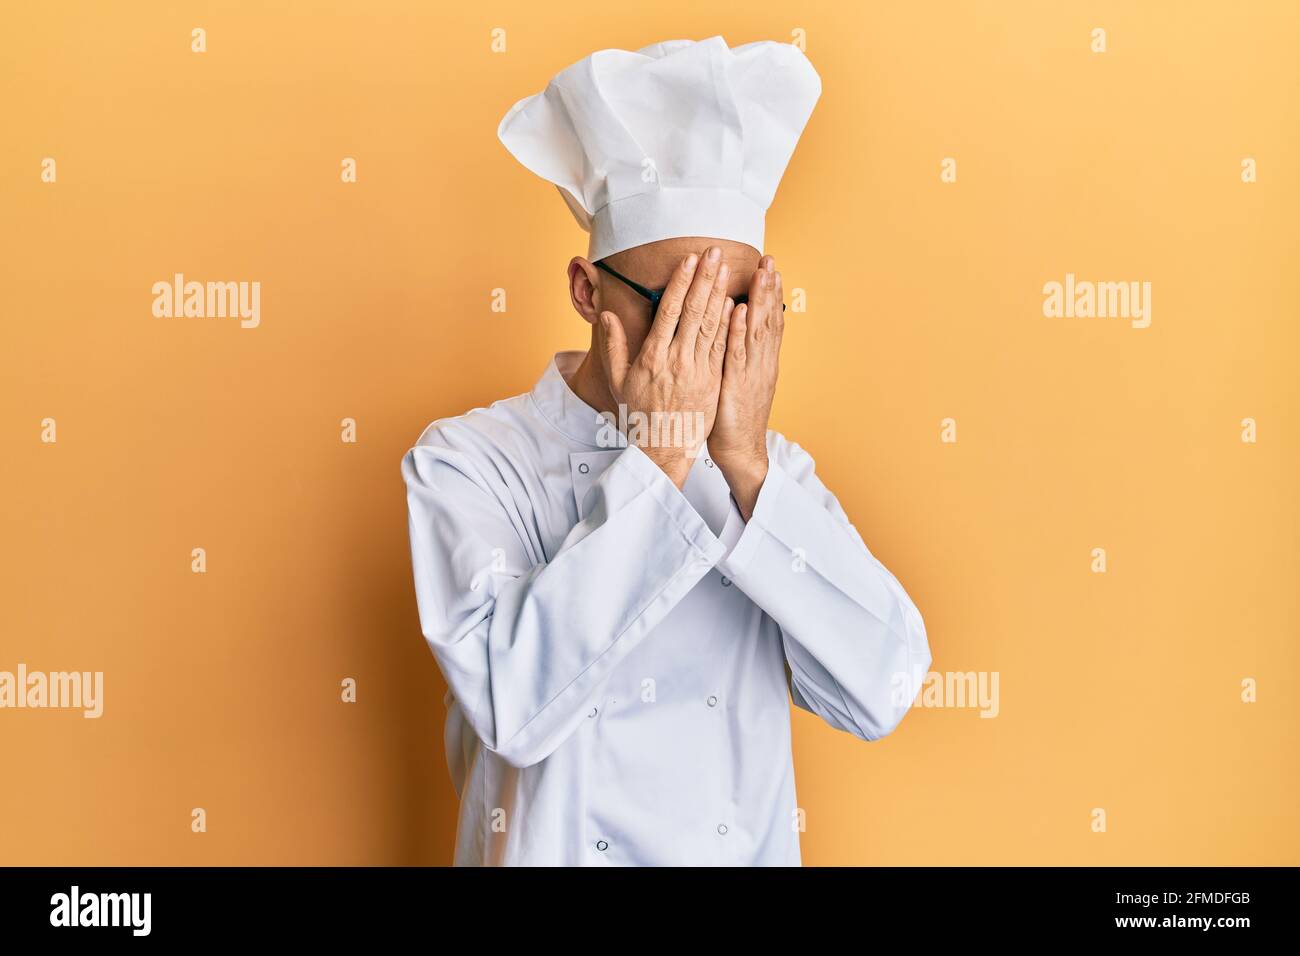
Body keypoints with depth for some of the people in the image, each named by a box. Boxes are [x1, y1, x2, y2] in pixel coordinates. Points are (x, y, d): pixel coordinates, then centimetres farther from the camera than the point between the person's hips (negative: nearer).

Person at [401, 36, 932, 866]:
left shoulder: (771, 465, -4)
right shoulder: (467, 463, -14)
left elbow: (880, 694, -15)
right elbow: (516, 705, -29)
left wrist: (749, 464, -22)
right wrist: (657, 457, -26)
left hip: (752, 846, 3)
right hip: (553, 848, -3)